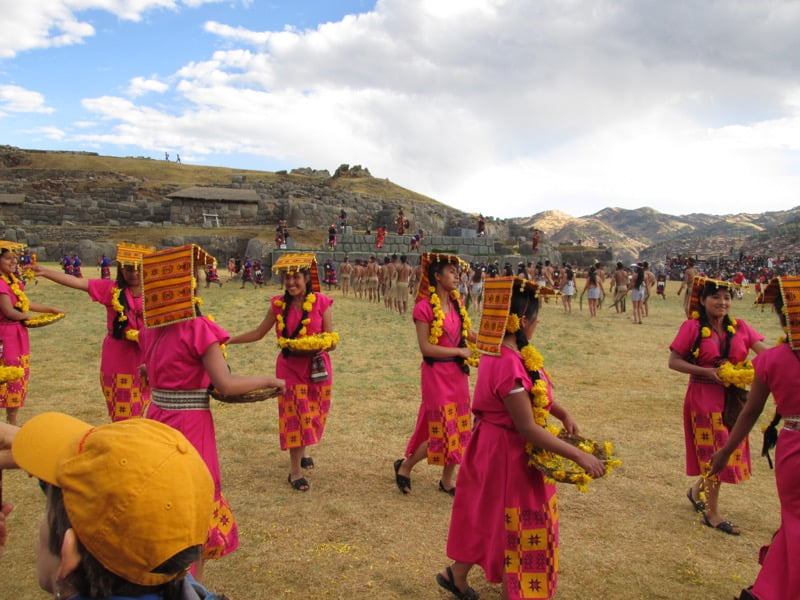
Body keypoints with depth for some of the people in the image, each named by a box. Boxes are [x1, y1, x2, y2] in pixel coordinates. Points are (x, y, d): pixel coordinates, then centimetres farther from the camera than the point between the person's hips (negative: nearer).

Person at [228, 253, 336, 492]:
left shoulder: (322, 303, -9)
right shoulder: (279, 304, -2)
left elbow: (331, 342, -8)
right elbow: (258, 333, 7)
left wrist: (313, 345, -27)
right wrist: (227, 340, 1)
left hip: (317, 367, 0)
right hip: (290, 367, 1)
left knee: (313, 413, 12)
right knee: (294, 415, 2)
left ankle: (303, 451, 41)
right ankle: (295, 471, 14)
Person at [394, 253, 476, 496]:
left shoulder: (457, 302, 5)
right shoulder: (425, 307, -16)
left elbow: (470, 334, 9)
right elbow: (425, 347, -19)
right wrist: (459, 351, -15)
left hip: (458, 372, 7)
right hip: (436, 373, -7)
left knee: (458, 428, 13)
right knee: (442, 430, -1)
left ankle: (447, 480, 28)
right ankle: (405, 466, 22)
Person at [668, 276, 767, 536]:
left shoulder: (739, 327, 3)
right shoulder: (692, 327, -10)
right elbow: (673, 362, -11)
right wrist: (706, 371, -21)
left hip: (733, 398, 5)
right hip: (704, 398, -5)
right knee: (714, 453, 3)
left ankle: (696, 491, 40)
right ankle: (712, 513, 19)